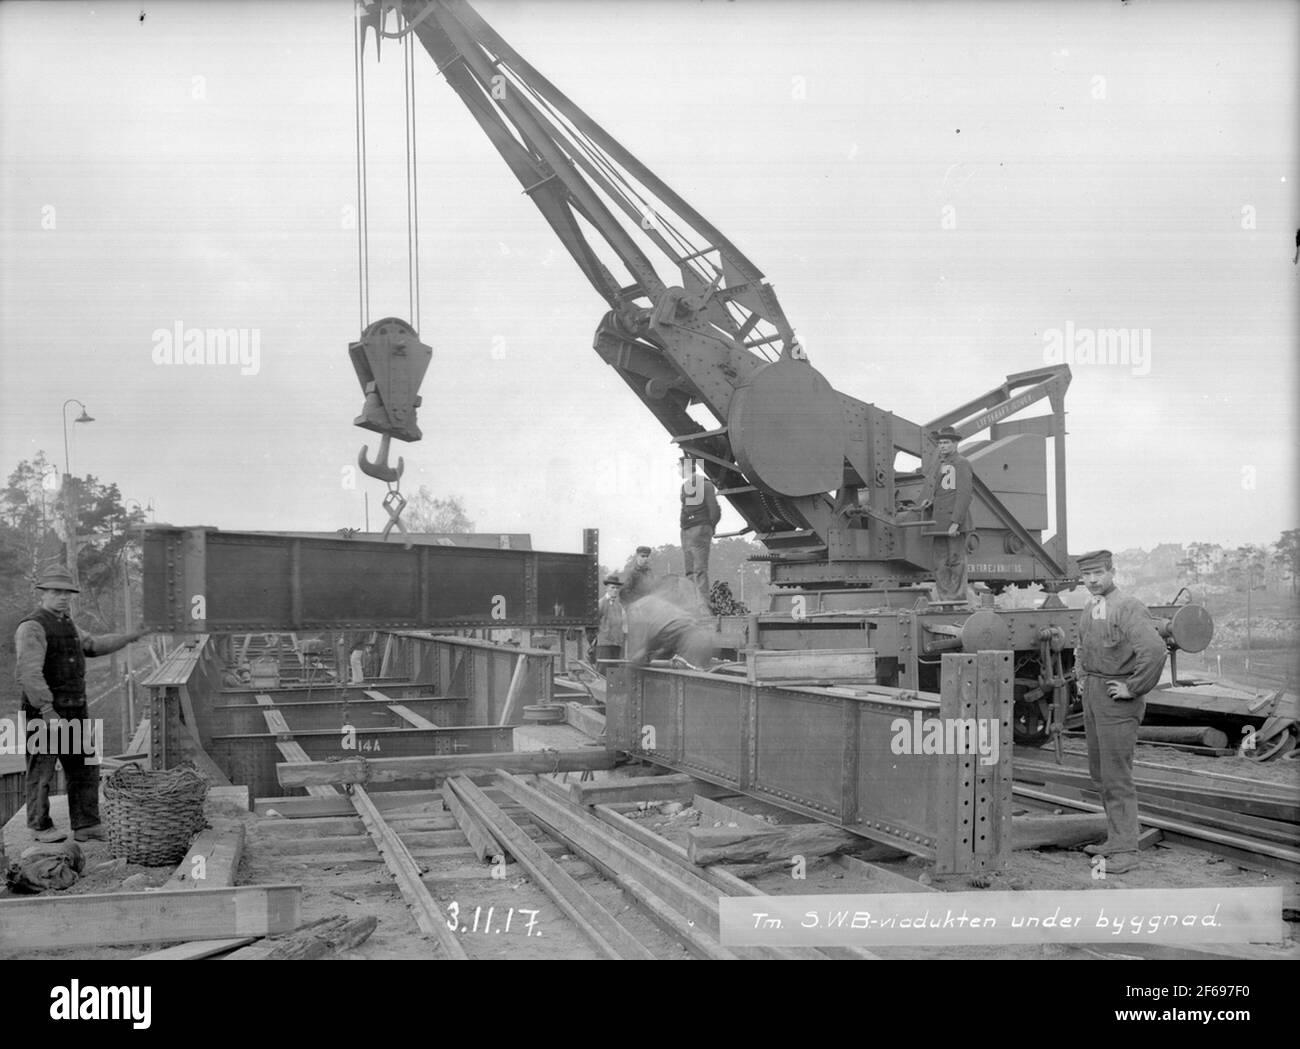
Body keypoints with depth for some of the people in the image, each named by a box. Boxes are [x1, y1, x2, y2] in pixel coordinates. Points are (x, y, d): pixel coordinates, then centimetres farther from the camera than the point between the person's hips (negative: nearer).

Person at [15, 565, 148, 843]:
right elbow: (29, 674, -23)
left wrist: (128, 638, 28)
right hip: (44, 713, -8)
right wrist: (48, 711, -27)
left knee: (84, 769, 8)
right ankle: (42, 827, 15)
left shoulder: (66, 624, 14)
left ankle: (86, 828, 13)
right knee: (42, 771, 3)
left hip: (74, 712, 8)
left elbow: (93, 646, 32)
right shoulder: (32, 627, -14)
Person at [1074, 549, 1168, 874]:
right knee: (1100, 775, 15)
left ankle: (1125, 851, 1)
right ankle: (1116, 839, 26)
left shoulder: (1128, 607, -17)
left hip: (1117, 700, -9)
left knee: (1116, 777, -6)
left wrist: (1134, 689, -22)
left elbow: (1155, 649, -30)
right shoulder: (1089, 609, 11)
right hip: (1092, 698, 9)